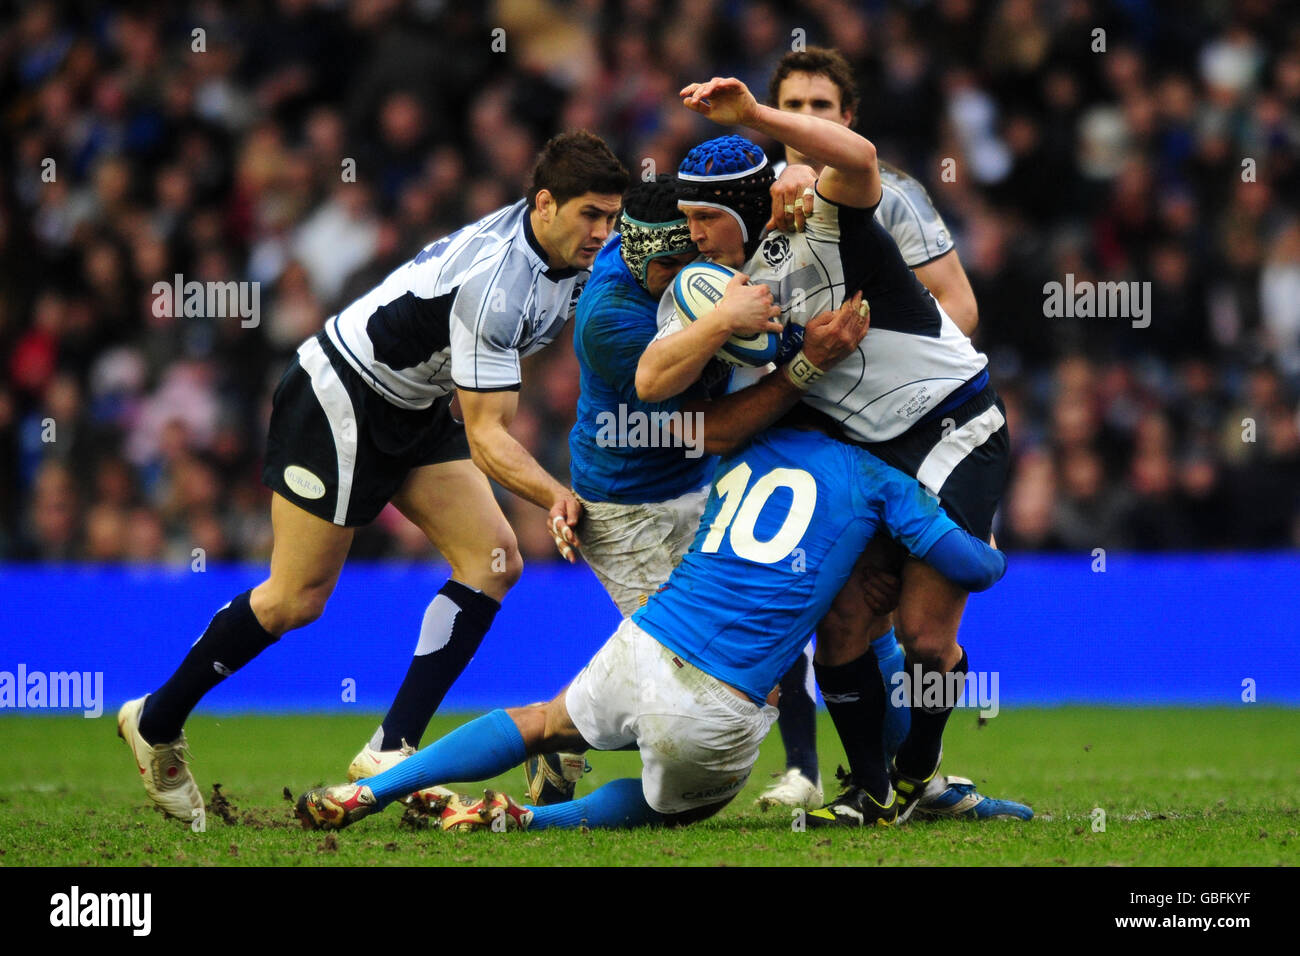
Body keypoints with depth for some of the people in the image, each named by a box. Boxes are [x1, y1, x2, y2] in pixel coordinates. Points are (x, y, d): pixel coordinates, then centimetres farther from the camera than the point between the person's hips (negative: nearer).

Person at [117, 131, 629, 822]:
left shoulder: (574, 254, -6)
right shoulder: (494, 279, -32)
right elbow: (486, 439, -31)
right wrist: (559, 498, -43)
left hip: (415, 412, 9)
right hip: (340, 395, -9)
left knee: (493, 561, -7)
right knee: (297, 599, -4)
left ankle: (391, 751, -7)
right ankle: (156, 724, 16)